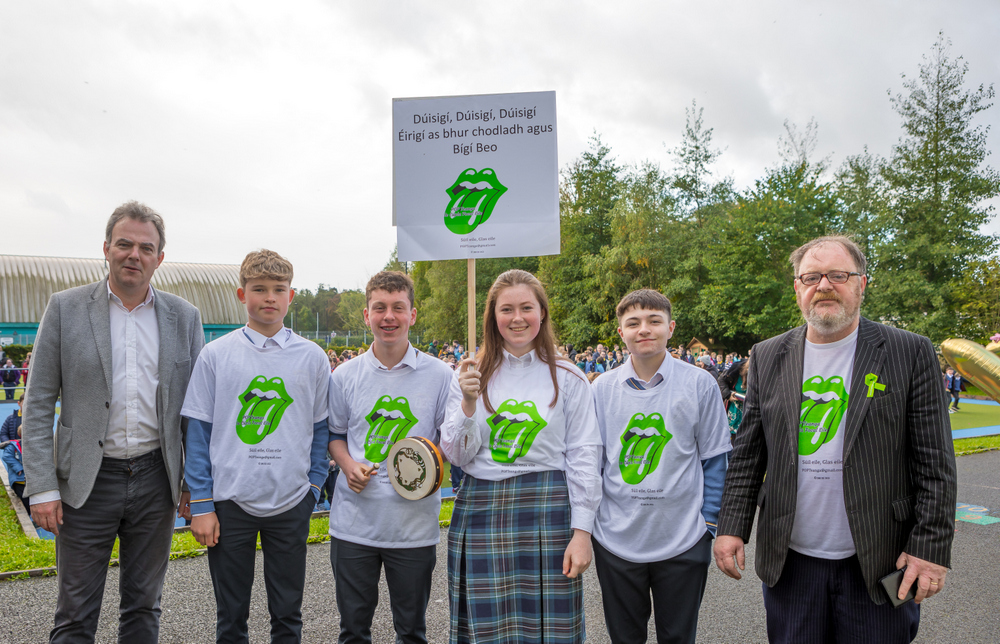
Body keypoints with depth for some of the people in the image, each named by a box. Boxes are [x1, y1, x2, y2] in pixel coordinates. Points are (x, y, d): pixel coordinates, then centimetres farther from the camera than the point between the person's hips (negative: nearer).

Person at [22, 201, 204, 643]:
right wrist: (41, 487, -7)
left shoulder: (184, 317, 2)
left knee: (143, 607, 16)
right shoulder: (65, 309, -2)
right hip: (87, 479, -1)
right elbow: (38, 404, -2)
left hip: (156, 478, 2)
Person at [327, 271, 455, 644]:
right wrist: (348, 465, -7)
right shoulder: (345, 376, 2)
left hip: (415, 525, -1)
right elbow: (335, 434, 13)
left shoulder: (440, 376, -4)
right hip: (354, 523, 2)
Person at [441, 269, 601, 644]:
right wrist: (468, 404, -12)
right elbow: (457, 456, 4)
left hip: (546, 514, -1)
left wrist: (582, 532, -5)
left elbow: (583, 458, 1)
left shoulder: (567, 379, 2)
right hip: (481, 511, 1)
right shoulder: (472, 376, 6)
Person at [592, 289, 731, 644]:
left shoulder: (699, 384, -6)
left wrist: (708, 522, -2)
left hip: (683, 541, -1)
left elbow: (713, 459, 0)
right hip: (615, 539, 1)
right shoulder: (602, 388, -2)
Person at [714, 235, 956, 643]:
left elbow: (934, 465, -4)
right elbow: (747, 455, 4)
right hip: (789, 561, 2)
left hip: (878, 564, -2)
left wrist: (931, 547, -9)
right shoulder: (768, 357, 4)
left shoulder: (910, 353, -3)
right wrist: (732, 528, -1)